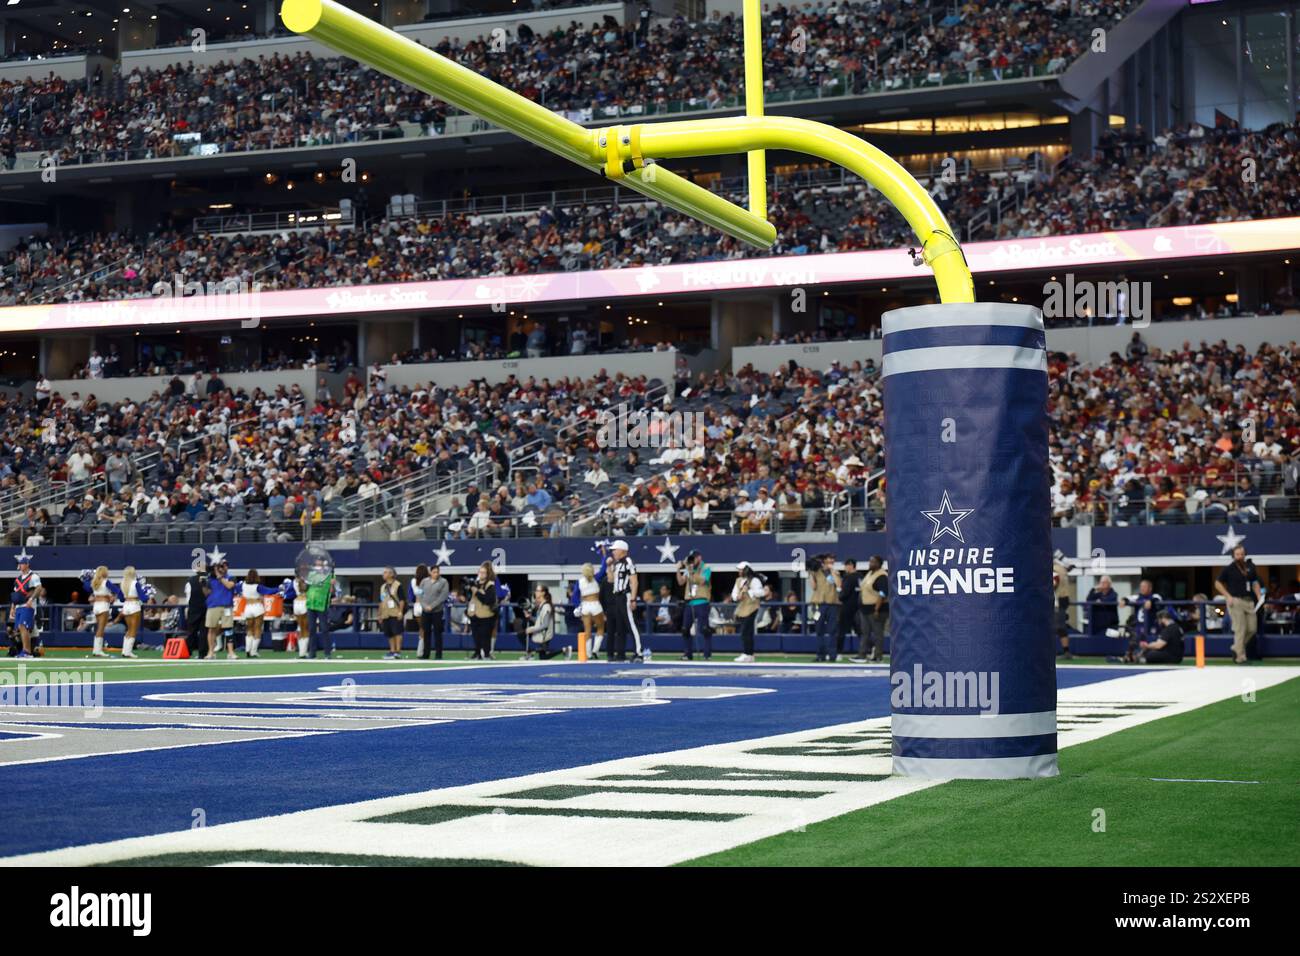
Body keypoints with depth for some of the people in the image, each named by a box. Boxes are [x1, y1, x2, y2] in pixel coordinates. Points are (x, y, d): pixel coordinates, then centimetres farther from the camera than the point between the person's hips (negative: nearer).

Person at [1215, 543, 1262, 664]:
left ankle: (1236, 649, 22)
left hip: (1249, 601, 5)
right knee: (1240, 629, -8)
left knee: (1252, 628, 4)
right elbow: (1217, 583, 4)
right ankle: (1240, 657, -4)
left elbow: (1255, 583, 21)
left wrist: (1259, 596, 6)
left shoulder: (1250, 567, 10)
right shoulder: (1229, 569, -2)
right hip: (1236, 601, -5)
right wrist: (1228, 596, -6)